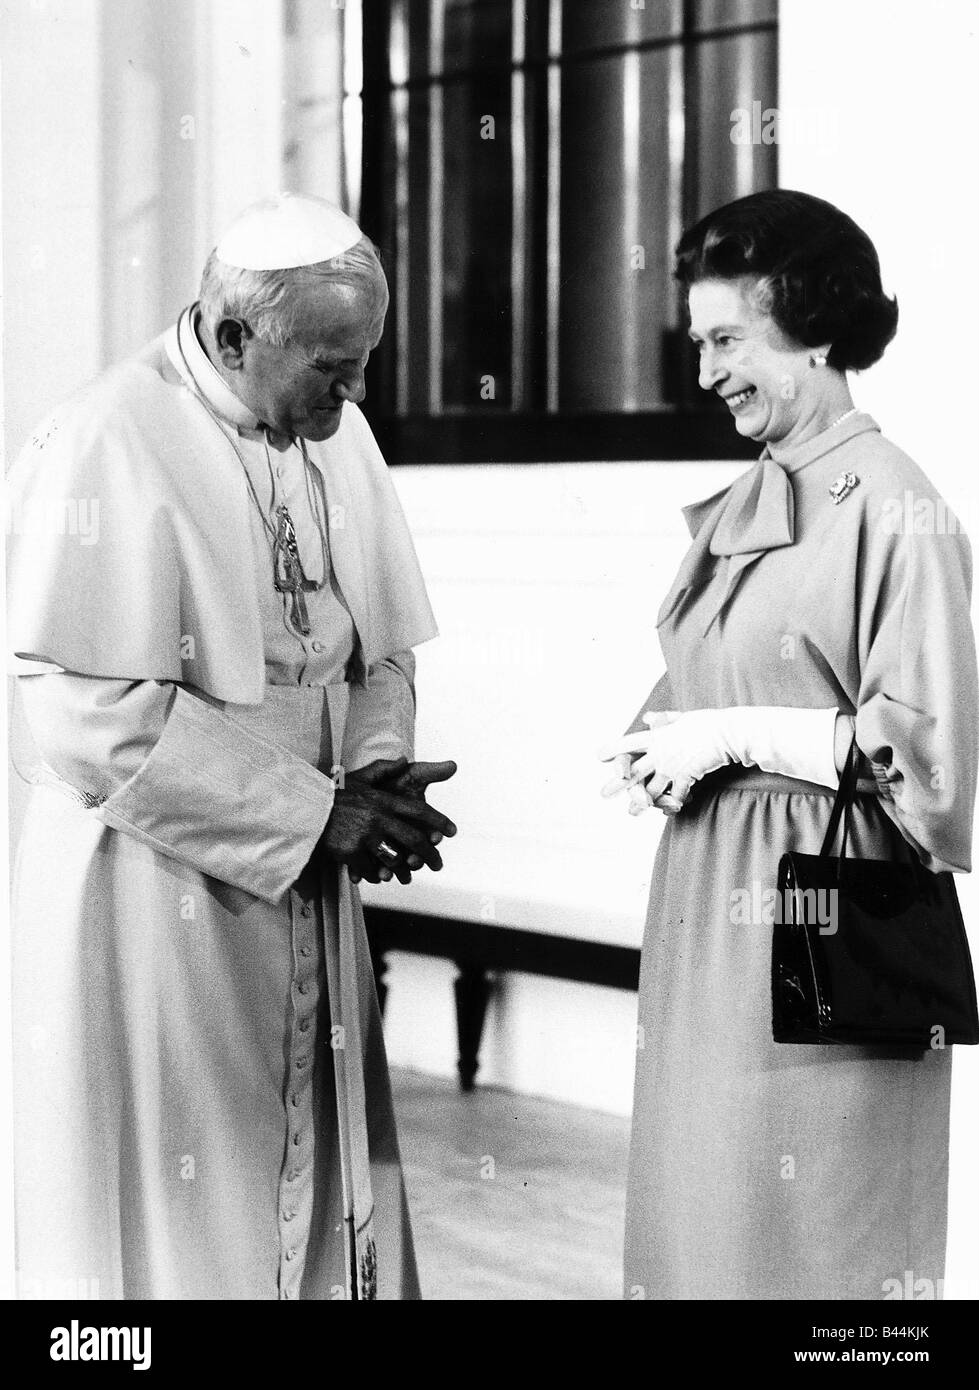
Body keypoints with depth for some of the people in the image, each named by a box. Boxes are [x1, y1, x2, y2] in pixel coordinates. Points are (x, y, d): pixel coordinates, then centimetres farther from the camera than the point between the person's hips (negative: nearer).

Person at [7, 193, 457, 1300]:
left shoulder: (339, 434, 6)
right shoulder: (105, 448, -17)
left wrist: (376, 769, -7)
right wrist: (316, 811, -18)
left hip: (306, 898, 7)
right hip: (154, 906, -7)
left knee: (330, 1200, 13)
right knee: (177, 1217, 3)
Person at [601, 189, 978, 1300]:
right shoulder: (734, 510, 12)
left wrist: (738, 736, -14)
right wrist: (658, 747, 1)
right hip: (707, 903, 8)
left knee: (807, 1228, 0)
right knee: (693, 1201, 12)